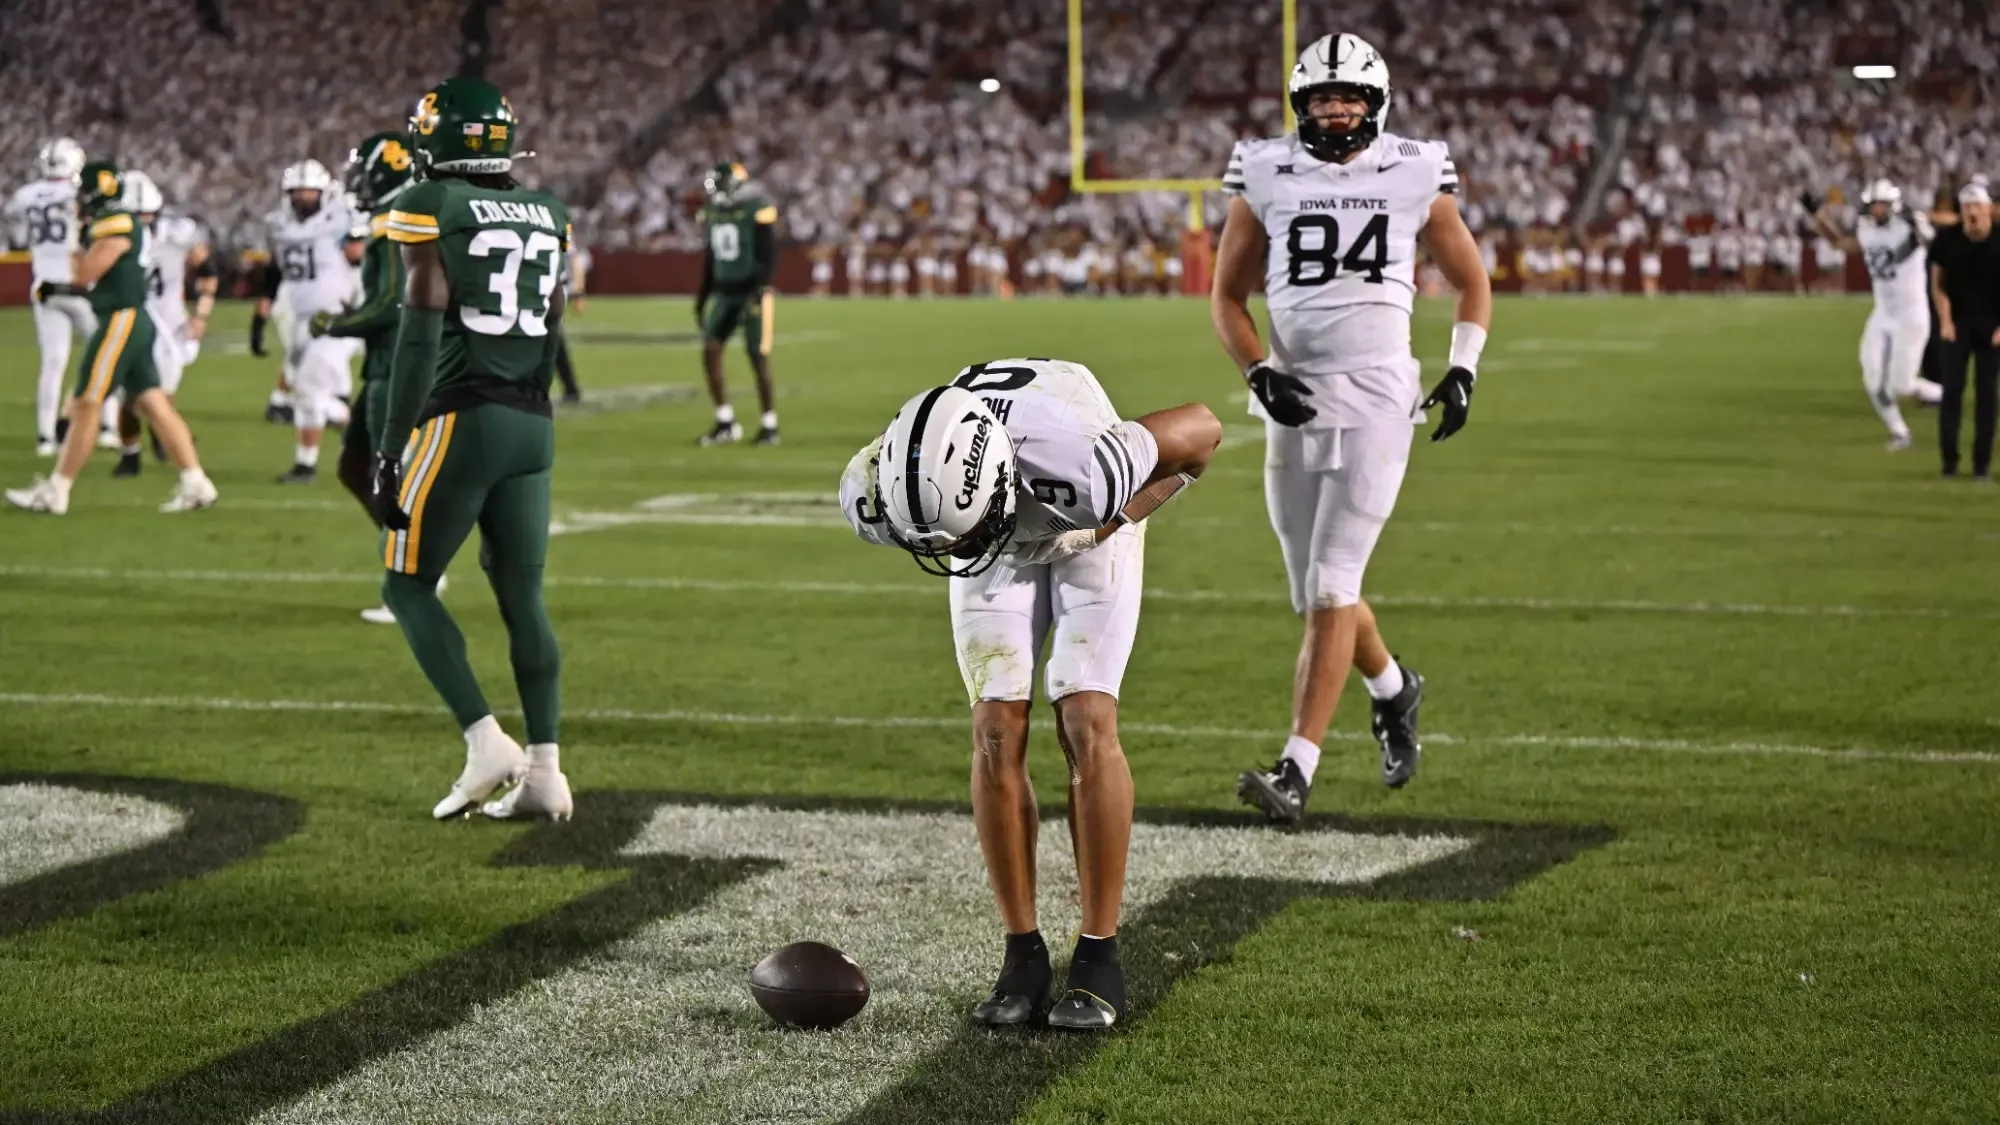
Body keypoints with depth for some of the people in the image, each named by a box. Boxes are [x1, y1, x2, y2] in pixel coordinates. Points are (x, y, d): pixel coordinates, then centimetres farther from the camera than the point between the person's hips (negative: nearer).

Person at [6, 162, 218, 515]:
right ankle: (195, 484, 3)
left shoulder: (116, 225, -14)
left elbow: (86, 275, -15)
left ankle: (55, 492, 0)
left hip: (121, 322, -10)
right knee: (153, 404, 6)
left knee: (86, 407, -4)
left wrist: (84, 241, -1)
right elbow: (95, 283, 23)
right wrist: (58, 289, 16)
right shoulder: (112, 224, 16)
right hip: (133, 323, 10)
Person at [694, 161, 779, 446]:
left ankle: (769, 426, 8)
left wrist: (760, 291, -25)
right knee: (710, 352, -6)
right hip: (725, 294, 6)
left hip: (752, 292, -6)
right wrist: (702, 298, 15)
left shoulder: (758, 211, -13)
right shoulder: (713, 212, 8)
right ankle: (726, 424, 0)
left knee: (758, 358, -4)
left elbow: (769, 256, -15)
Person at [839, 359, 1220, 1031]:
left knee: (1086, 726, -14)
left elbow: (1202, 428, -27)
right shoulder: (877, 501, -35)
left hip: (1085, 535, -3)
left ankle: (1099, 959, -7)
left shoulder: (1081, 469, -46)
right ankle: (1023, 958, 0)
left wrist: (1123, 519, -23)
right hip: (1000, 546, 3)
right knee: (996, 734, -9)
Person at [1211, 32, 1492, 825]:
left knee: (1331, 587, -12)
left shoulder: (1415, 178, 2)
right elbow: (1227, 296, 10)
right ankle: (1393, 688, 42)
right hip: (1295, 401, 3)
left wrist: (1463, 369, 0)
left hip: (1378, 400, -3)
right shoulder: (1266, 178, 4)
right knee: (1318, 594, 11)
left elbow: (1473, 284, 15)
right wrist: (1257, 374, -6)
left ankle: (1296, 772, -14)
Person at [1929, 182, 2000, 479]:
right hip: (1958, 321, 0)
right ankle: (1949, 459, 0)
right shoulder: (1947, 240, -6)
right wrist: (1945, 321, -6)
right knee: (1952, 388, -5)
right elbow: (1938, 284, 3)